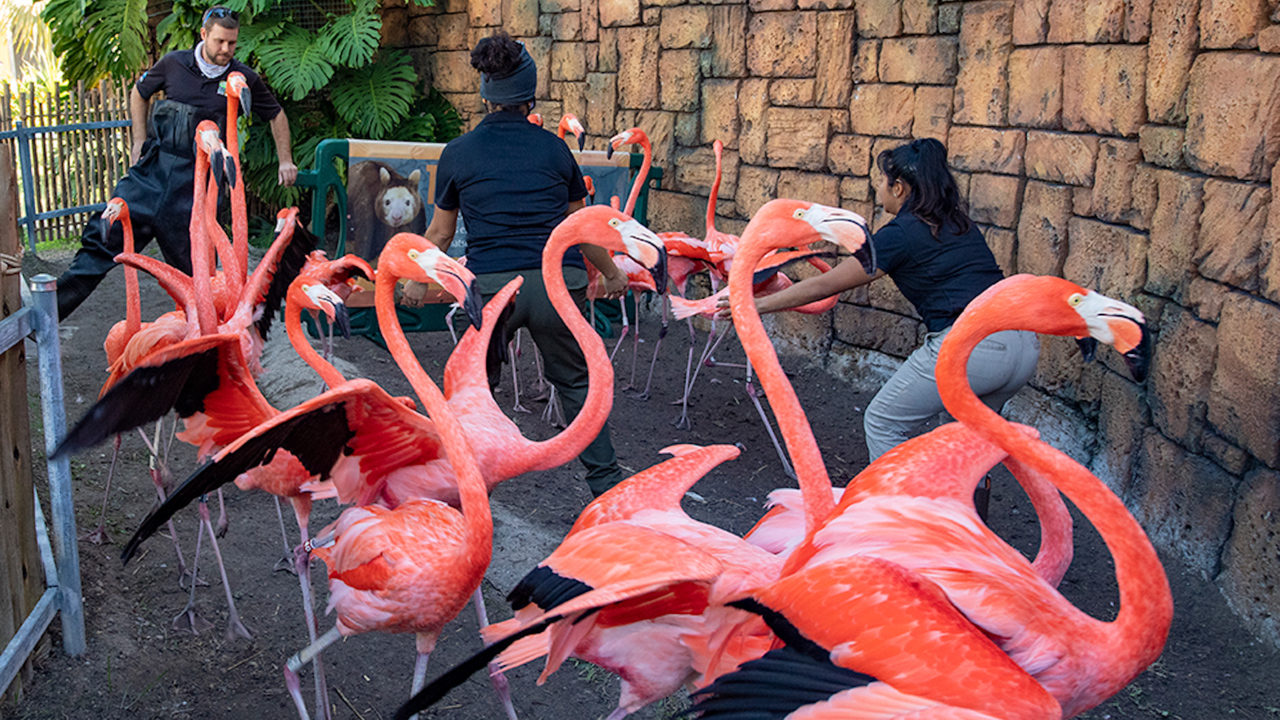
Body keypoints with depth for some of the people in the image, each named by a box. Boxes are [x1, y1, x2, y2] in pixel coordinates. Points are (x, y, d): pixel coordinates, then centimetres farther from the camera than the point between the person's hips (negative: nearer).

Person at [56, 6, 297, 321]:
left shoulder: (244, 79, 2)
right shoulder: (174, 64, 5)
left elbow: (276, 115, 16)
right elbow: (138, 94, 21)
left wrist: (285, 161, 13)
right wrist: (140, 141, 13)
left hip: (197, 178, -1)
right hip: (154, 166, 2)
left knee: (189, 263, -2)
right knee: (105, 236, -3)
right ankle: (48, 310, 1)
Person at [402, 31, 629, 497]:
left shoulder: (458, 153, 6)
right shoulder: (553, 148, 8)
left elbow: (439, 235, 14)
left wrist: (417, 283, 31)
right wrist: (612, 274, 32)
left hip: (492, 285, -1)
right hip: (558, 283, 1)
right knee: (576, 381, 19)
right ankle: (605, 483, 21)